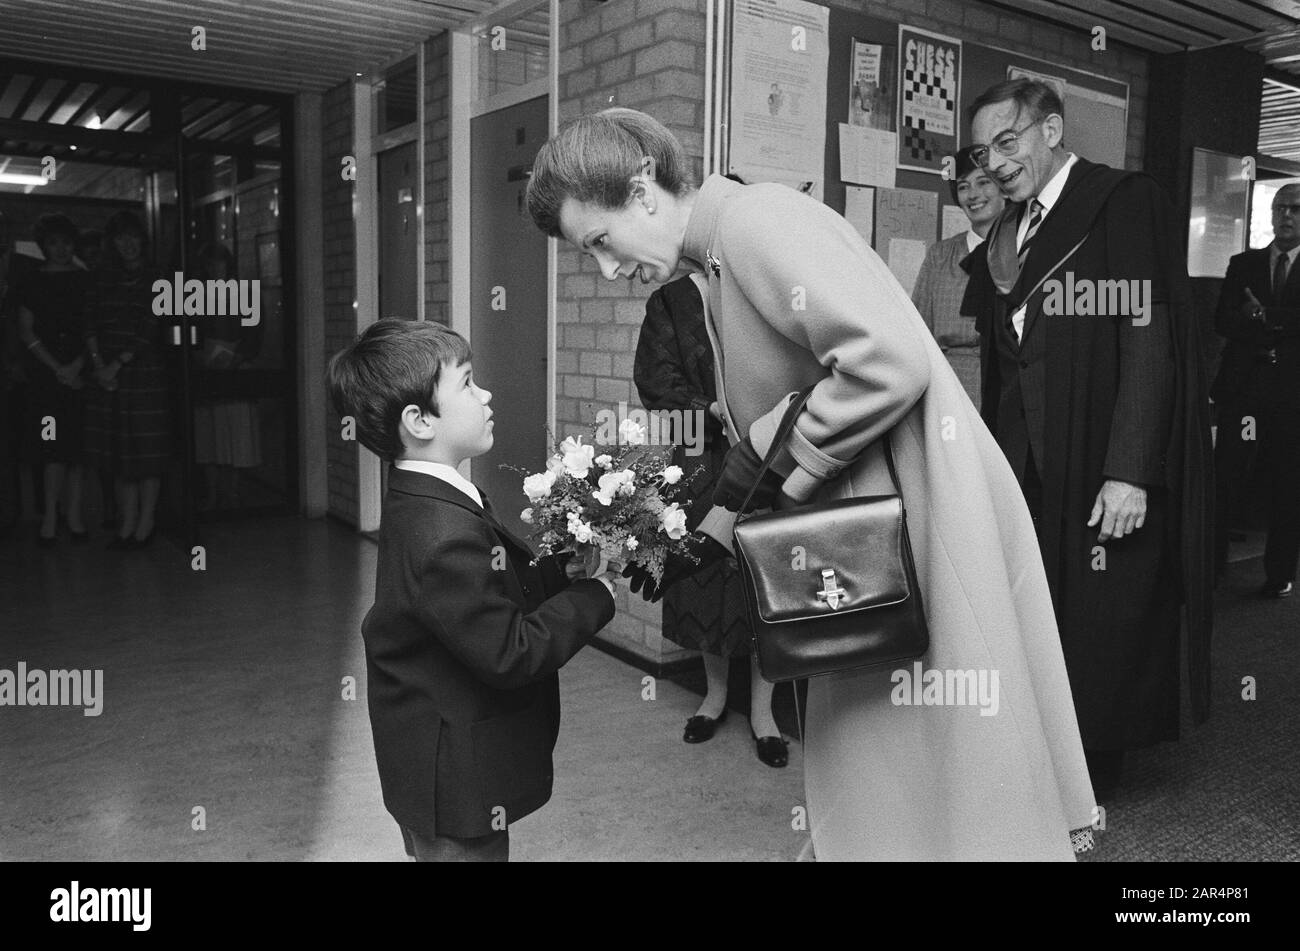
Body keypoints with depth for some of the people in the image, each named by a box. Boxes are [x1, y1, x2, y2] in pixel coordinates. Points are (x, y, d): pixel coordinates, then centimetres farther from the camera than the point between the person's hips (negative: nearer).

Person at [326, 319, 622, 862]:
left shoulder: (423, 503, 0)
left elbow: (502, 584, 5)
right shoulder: (444, 535, -32)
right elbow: (512, 652, -29)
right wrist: (596, 593, -18)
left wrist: (570, 570, -8)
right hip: (457, 783, -10)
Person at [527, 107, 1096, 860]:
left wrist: (779, 461, -16)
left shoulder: (758, 218, -14)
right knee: (861, 756, 17)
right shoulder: (722, 271, 14)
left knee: (935, 754, 4)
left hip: (924, 519, -9)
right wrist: (703, 543, 9)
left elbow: (892, 359, -26)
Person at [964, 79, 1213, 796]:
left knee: (1098, 633, 4)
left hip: (1103, 472, -6)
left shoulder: (1125, 205, -7)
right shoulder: (1006, 238, 14)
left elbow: (1149, 341, -14)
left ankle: (1089, 779, 21)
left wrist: (1130, 471, -20)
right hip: (1025, 471, 6)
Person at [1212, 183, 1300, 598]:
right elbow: (1223, 320, 0)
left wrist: (1262, 317, -10)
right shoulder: (1243, 264, 12)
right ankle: (1210, 564, 5)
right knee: (1222, 478, -3)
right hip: (1241, 387, 1)